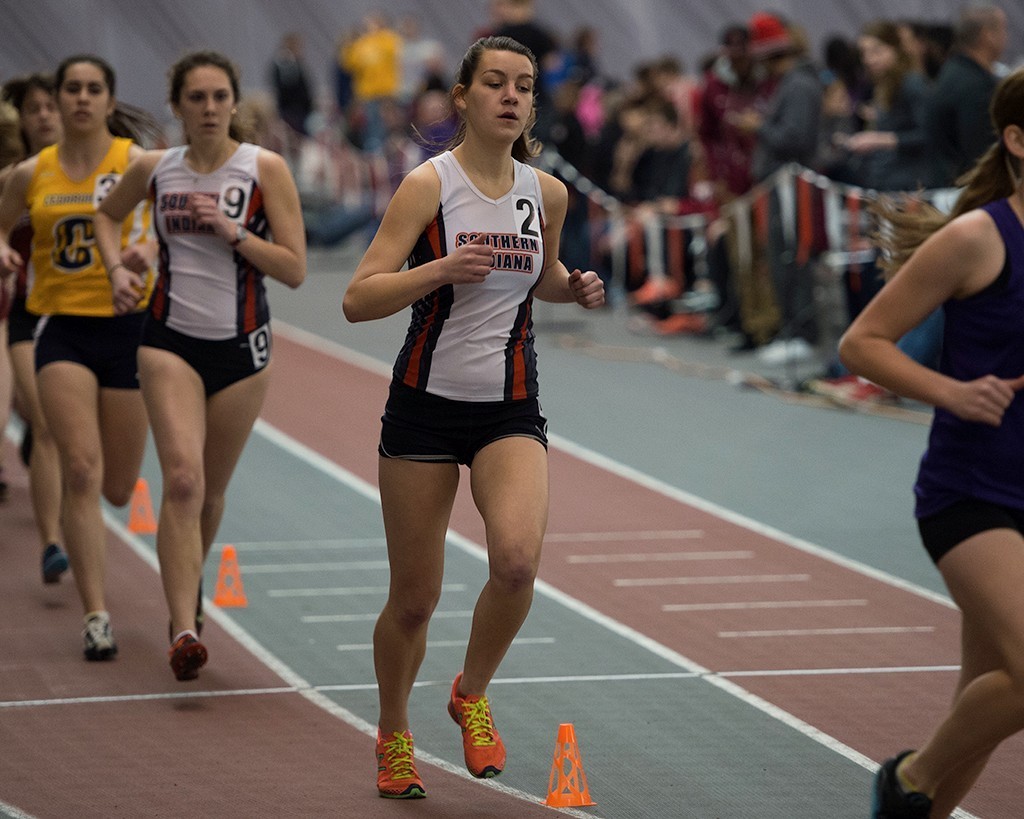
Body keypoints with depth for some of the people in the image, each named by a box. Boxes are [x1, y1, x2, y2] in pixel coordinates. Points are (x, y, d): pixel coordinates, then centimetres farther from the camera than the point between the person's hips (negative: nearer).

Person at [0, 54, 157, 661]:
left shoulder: (138, 162, -3)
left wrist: (149, 248, -32)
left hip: (127, 323, 0)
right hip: (63, 327, 0)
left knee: (117, 489, 9)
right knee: (81, 472, -16)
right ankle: (97, 616, -14)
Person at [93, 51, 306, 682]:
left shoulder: (266, 169, -5)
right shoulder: (154, 169, 2)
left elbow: (295, 269, -8)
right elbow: (108, 215, 23)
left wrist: (232, 231, -20)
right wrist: (117, 267, 5)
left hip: (242, 345, 0)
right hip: (172, 340, 0)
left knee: (211, 490, 12)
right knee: (182, 479, -18)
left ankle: (188, 582, 43)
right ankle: (185, 630, -25)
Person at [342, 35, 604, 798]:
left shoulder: (547, 192, 3)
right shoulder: (431, 183, -10)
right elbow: (358, 299, -16)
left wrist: (573, 287, 2)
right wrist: (443, 268, -30)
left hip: (510, 411, 2)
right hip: (426, 407, -2)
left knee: (518, 559, -25)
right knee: (414, 599, 4)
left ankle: (472, 694, 2)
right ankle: (394, 738, 31)